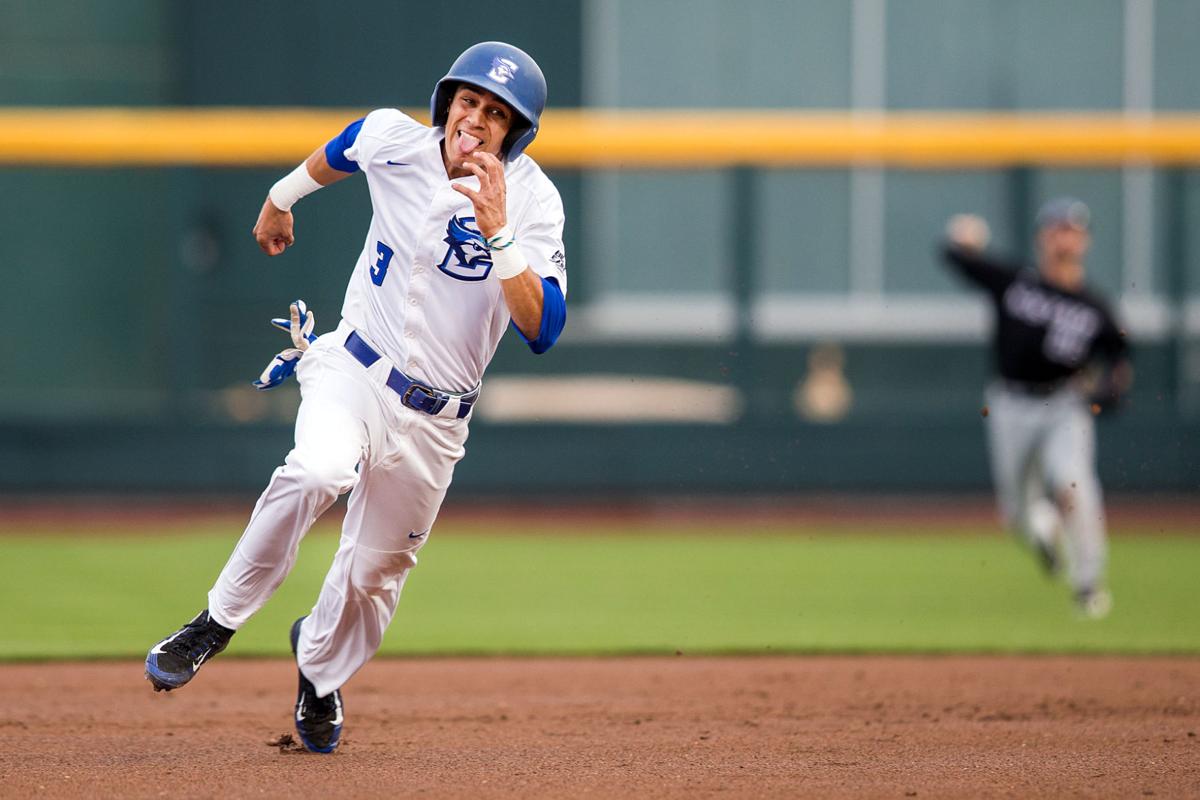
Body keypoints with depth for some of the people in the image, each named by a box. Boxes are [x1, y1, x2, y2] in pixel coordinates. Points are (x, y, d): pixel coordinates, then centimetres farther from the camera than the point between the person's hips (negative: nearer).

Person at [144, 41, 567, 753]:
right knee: (318, 472, -33)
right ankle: (219, 621, -15)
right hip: (352, 371, -1)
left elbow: (542, 329, -26)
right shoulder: (393, 140, -10)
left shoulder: (533, 202, -15)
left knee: (375, 571, 11)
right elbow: (335, 155, 16)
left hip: (434, 419, 1)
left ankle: (319, 670, 44)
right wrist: (280, 199, 33)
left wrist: (497, 232, -36)